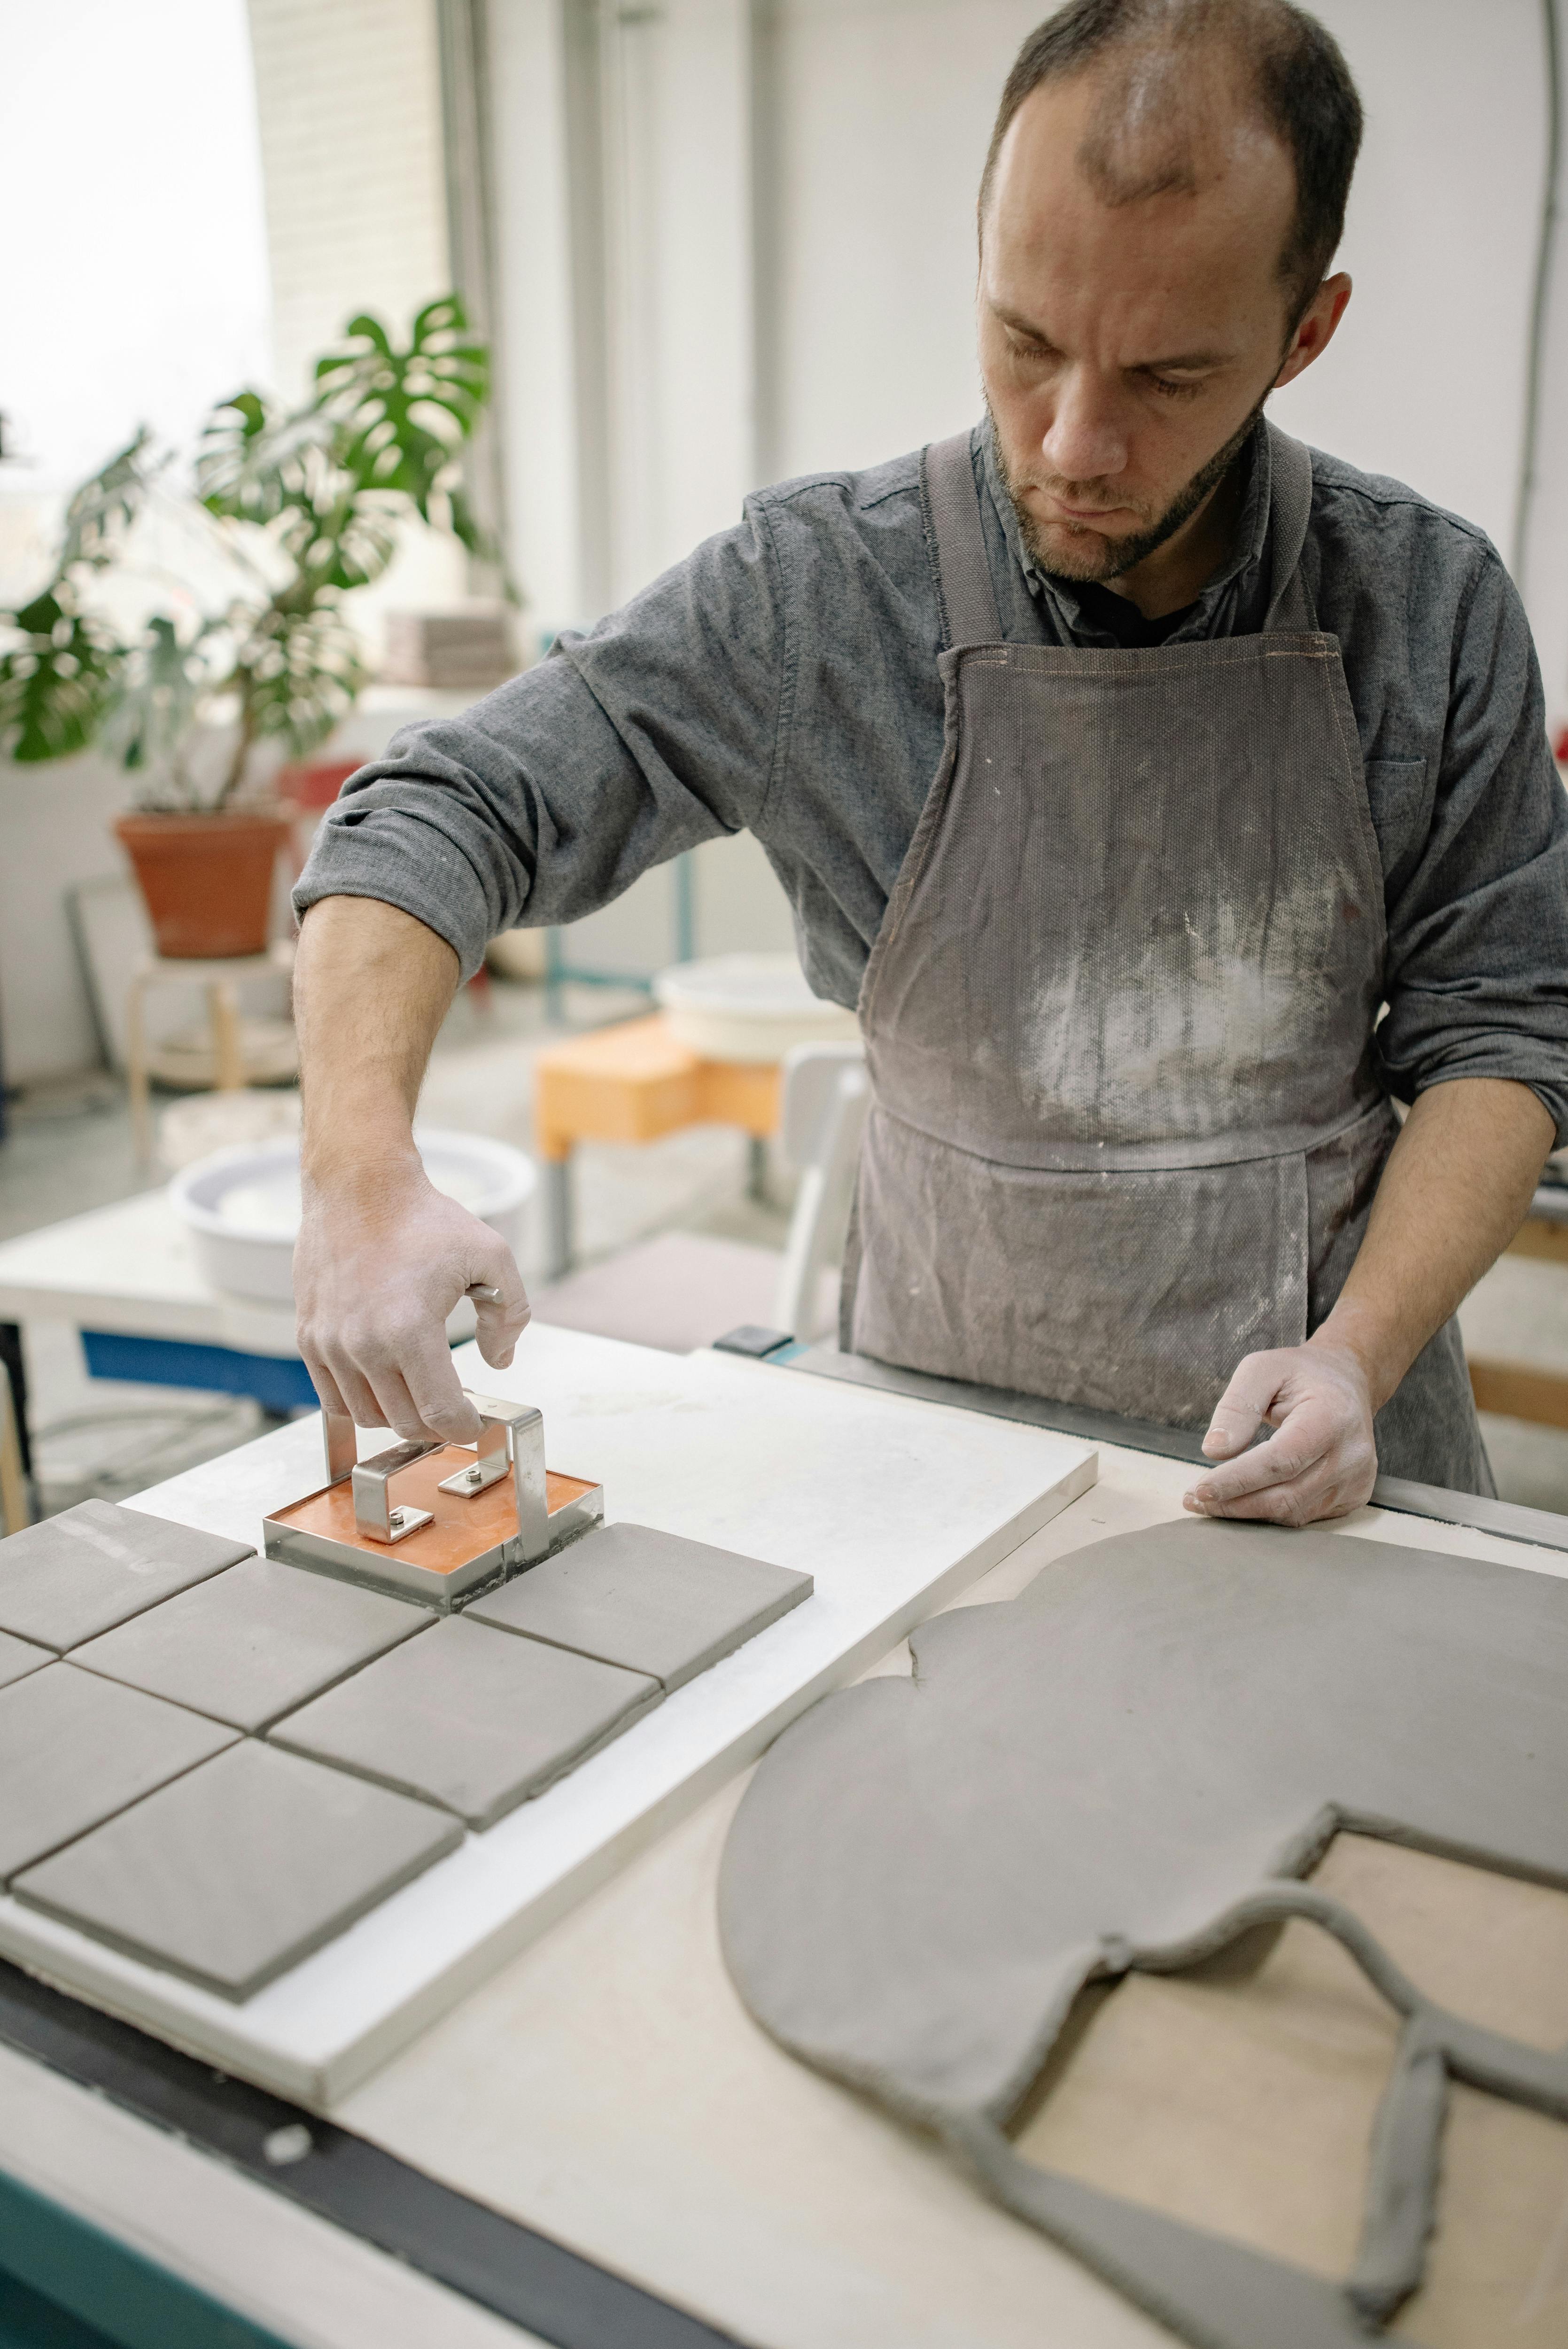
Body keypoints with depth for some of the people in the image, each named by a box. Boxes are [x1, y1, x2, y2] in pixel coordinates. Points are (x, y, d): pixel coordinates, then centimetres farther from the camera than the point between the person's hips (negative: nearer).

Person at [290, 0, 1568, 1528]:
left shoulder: (1430, 608, -4)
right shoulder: (820, 592, -10)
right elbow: (440, 816, -9)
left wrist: (1362, 1354, -14)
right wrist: (362, 1169, -26)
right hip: (946, 1444, -2)